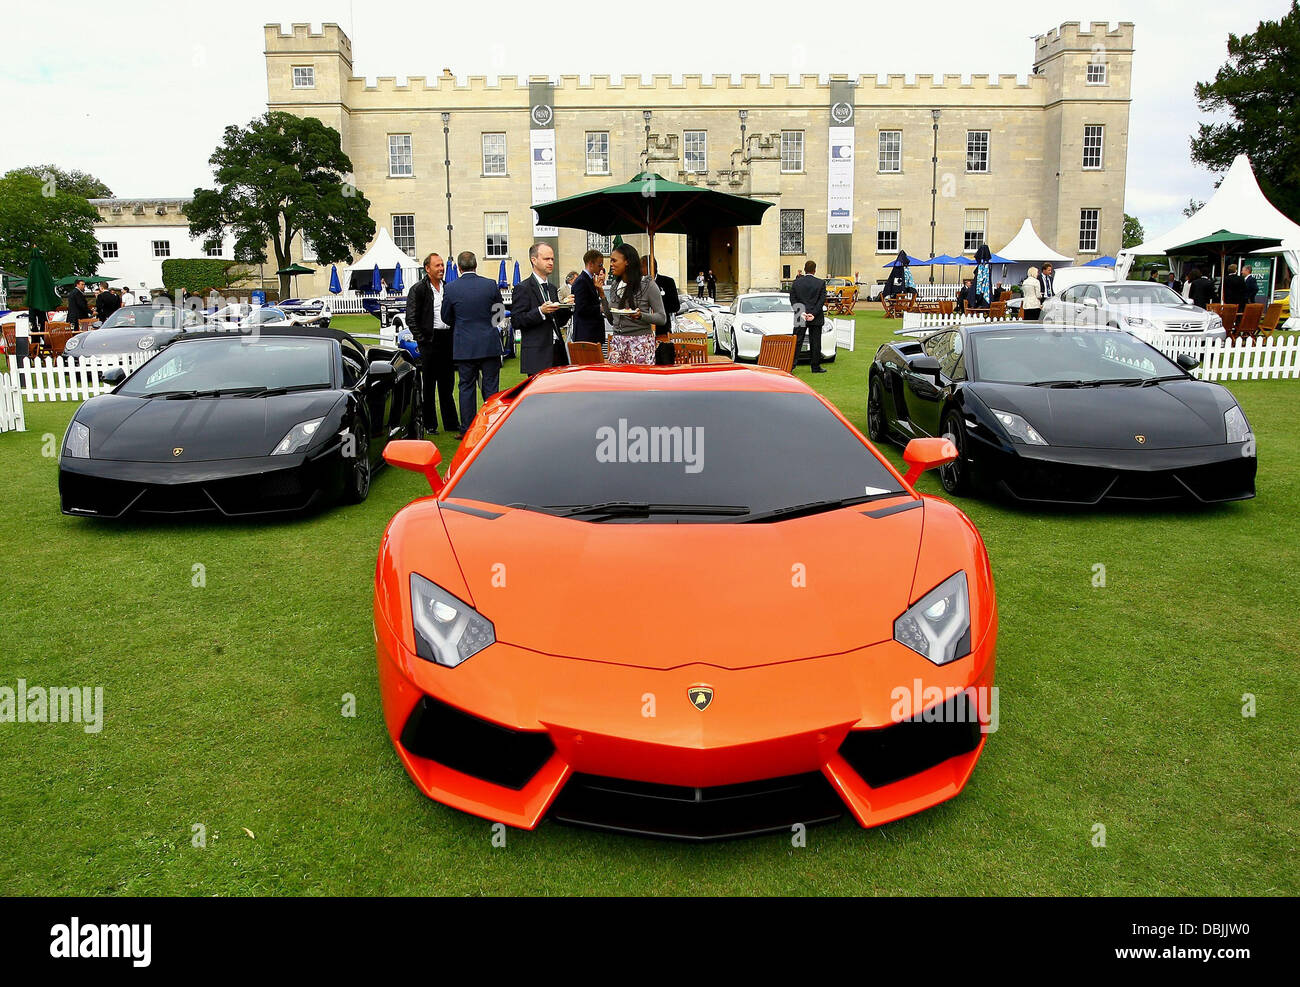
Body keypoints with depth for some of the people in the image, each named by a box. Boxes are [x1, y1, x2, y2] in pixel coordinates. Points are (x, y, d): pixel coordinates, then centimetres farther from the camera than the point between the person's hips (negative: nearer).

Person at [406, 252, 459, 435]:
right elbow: (411, 319, -5)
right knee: (428, 385, 1)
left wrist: (454, 335, 8)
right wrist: (423, 339, -10)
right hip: (430, 340, -5)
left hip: (448, 338, 5)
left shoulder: (448, 288, 13)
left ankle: (451, 423, 17)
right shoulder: (418, 289, -3)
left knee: (447, 385, 11)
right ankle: (429, 425, 8)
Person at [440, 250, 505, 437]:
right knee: (491, 387, 6)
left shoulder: (451, 289, -6)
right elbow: (500, 312, 7)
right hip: (490, 344, 0)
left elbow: (446, 318, 5)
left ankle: (467, 429, 11)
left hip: (464, 346, 0)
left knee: (466, 387, 8)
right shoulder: (491, 285, -6)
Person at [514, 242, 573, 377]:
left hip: (557, 351, 7)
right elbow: (516, 321, -12)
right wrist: (540, 311, -22)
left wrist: (567, 307, 3)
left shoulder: (552, 288, 20)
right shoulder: (523, 288, -5)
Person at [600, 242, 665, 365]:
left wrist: (641, 315, -21)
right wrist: (602, 296, 8)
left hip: (641, 340, -5)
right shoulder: (614, 287, 13)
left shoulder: (647, 285, -4)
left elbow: (662, 318, -5)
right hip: (617, 341, 5)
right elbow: (611, 318, 15)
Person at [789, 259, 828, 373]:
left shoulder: (796, 282, 1)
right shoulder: (821, 283, -4)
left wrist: (801, 313, -7)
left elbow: (793, 300, -2)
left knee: (797, 342, 4)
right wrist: (813, 314, -11)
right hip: (816, 319, -1)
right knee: (815, 343, 6)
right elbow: (822, 300, -9)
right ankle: (816, 367, 10)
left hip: (800, 318, 1)